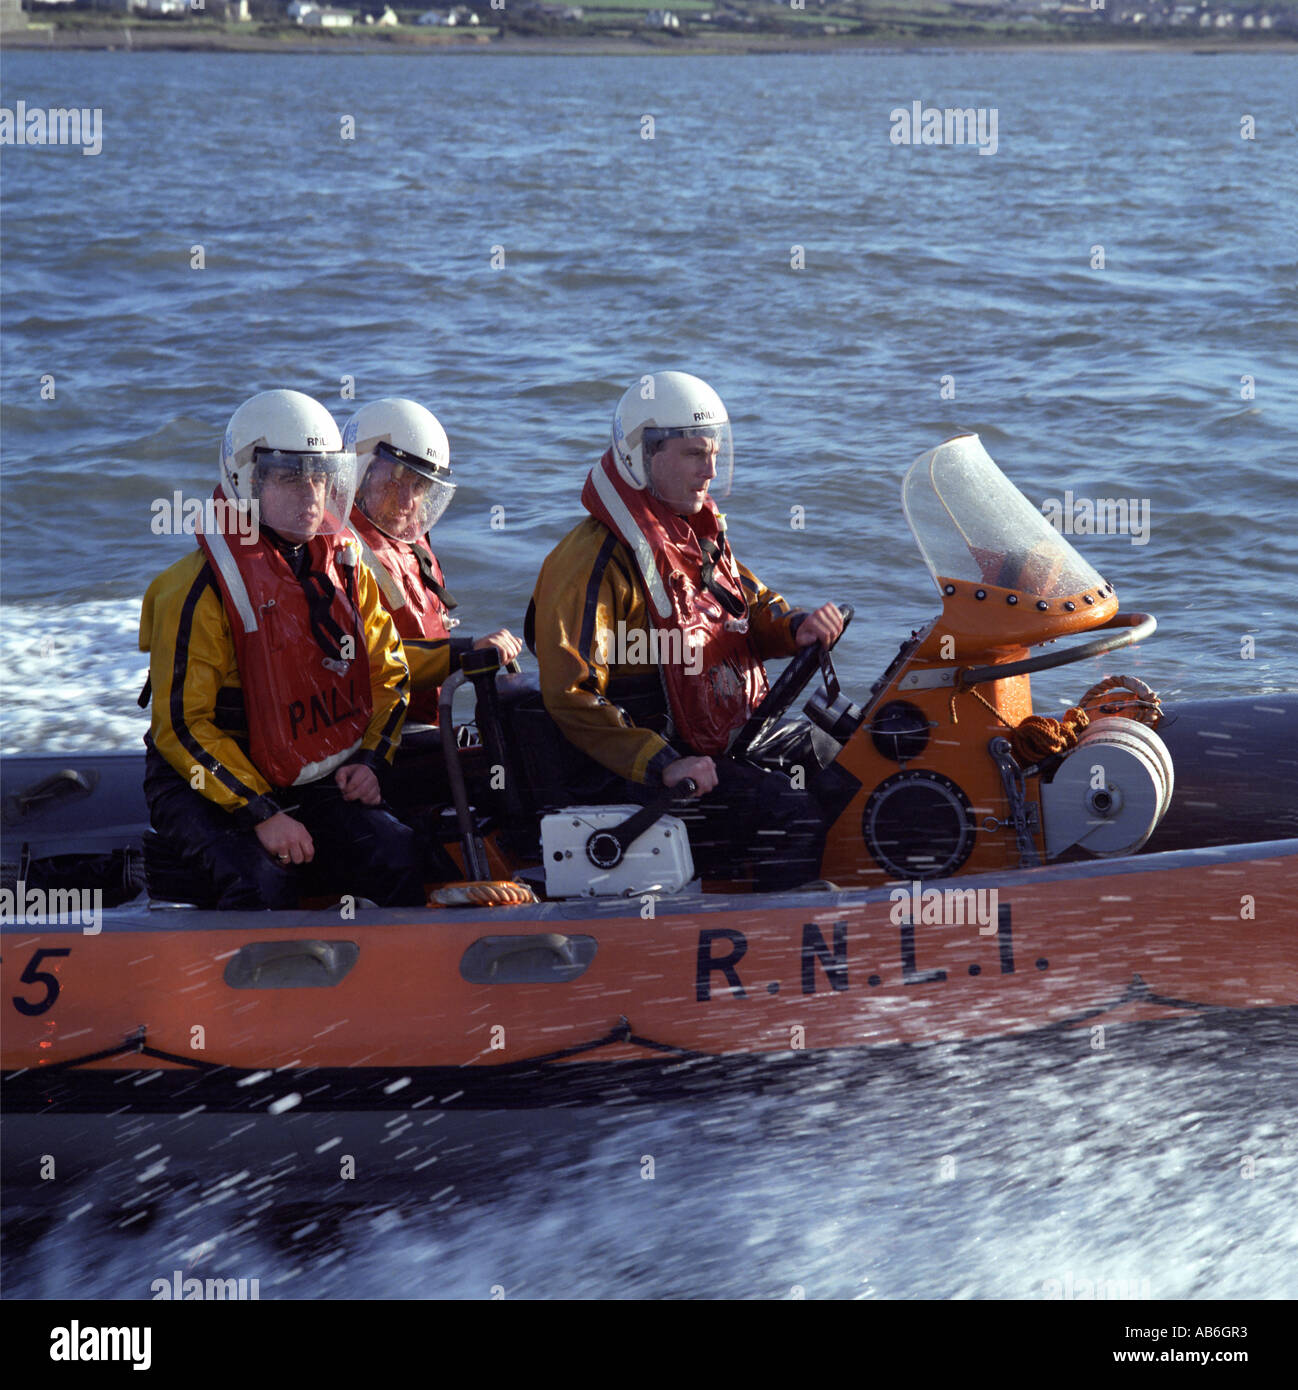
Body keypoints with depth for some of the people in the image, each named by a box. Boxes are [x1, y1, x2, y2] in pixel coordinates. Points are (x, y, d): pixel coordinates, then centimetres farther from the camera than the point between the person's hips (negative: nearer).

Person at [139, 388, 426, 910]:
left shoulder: (345, 567, 7)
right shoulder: (201, 587, -13)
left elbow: (388, 675, 19)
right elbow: (182, 725, -14)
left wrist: (369, 759, 0)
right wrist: (260, 814, -21)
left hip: (319, 783, 5)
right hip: (207, 788, -5)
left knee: (400, 861, -18)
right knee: (263, 883, -31)